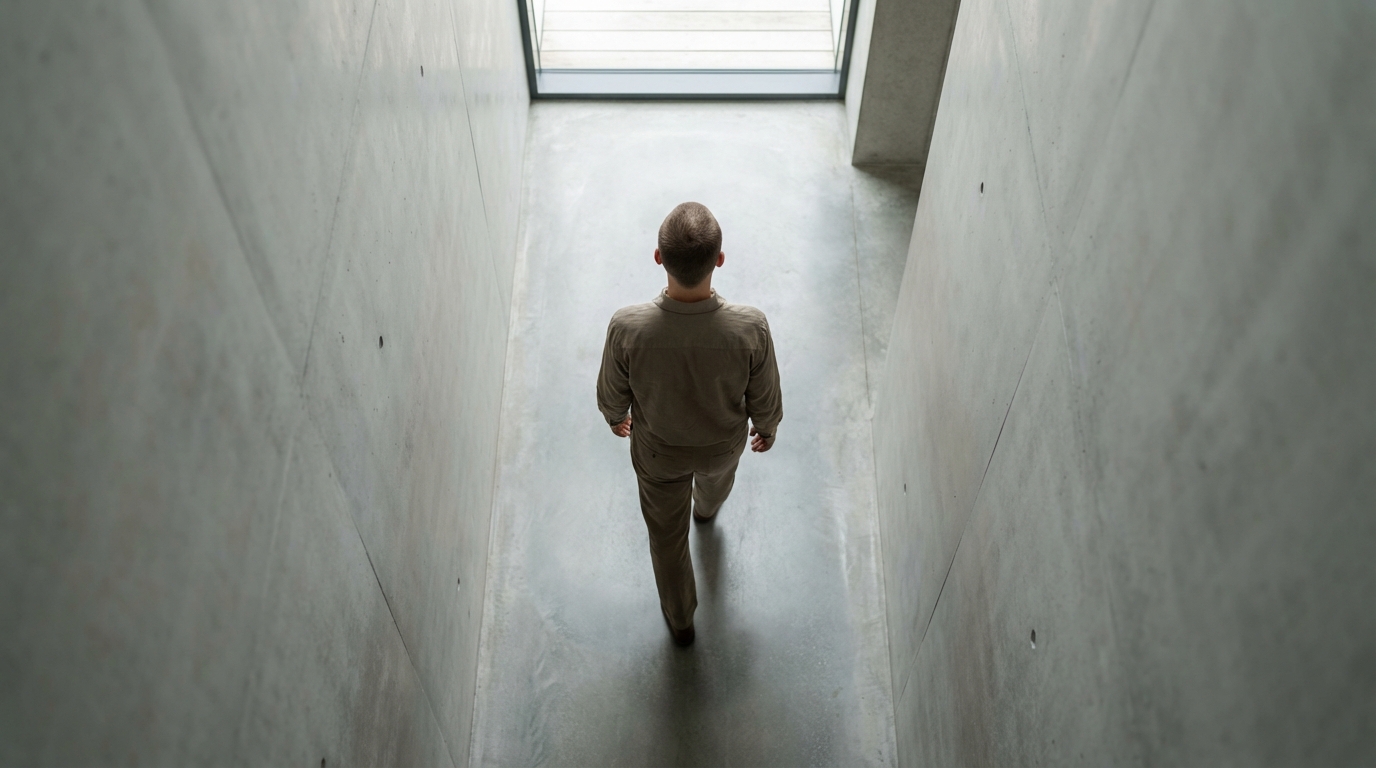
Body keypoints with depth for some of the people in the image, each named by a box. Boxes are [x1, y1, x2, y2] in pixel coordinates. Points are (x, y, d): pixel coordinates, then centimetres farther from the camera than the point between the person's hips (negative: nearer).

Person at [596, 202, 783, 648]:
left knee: (667, 534, 28)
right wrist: (768, 428, 7)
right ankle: (707, 509, 76)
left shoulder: (627, 328, -38)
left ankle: (679, 620, 53)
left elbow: (612, 393, -16)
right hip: (723, 444, 1)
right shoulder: (750, 328, -37)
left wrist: (616, 417, 9)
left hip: (658, 451, -1)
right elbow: (764, 398, -17)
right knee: (716, 479, 39)